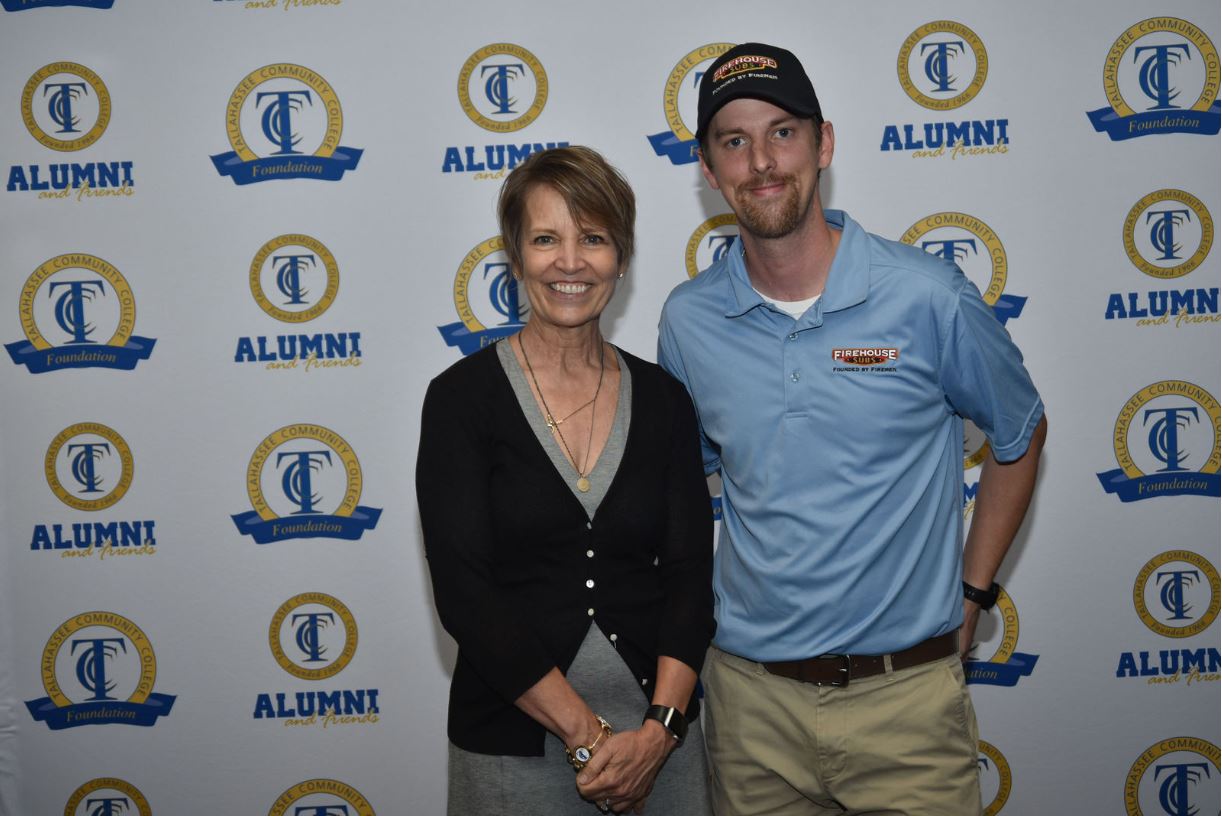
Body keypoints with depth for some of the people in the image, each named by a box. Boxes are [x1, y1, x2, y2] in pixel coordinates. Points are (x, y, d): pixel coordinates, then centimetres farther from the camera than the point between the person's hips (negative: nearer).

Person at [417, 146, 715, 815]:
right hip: (514, 745, -2)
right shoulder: (462, 397, -7)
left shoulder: (663, 400, 2)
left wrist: (659, 728, -14)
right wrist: (588, 734, -15)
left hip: (658, 735, 3)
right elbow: (464, 592, -12)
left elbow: (690, 574, -1)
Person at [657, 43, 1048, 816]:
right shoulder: (686, 320, -1)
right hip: (751, 695, 2)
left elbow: (1021, 433, 7)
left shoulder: (928, 297, -8)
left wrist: (971, 593, 6)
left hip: (906, 693, -2)